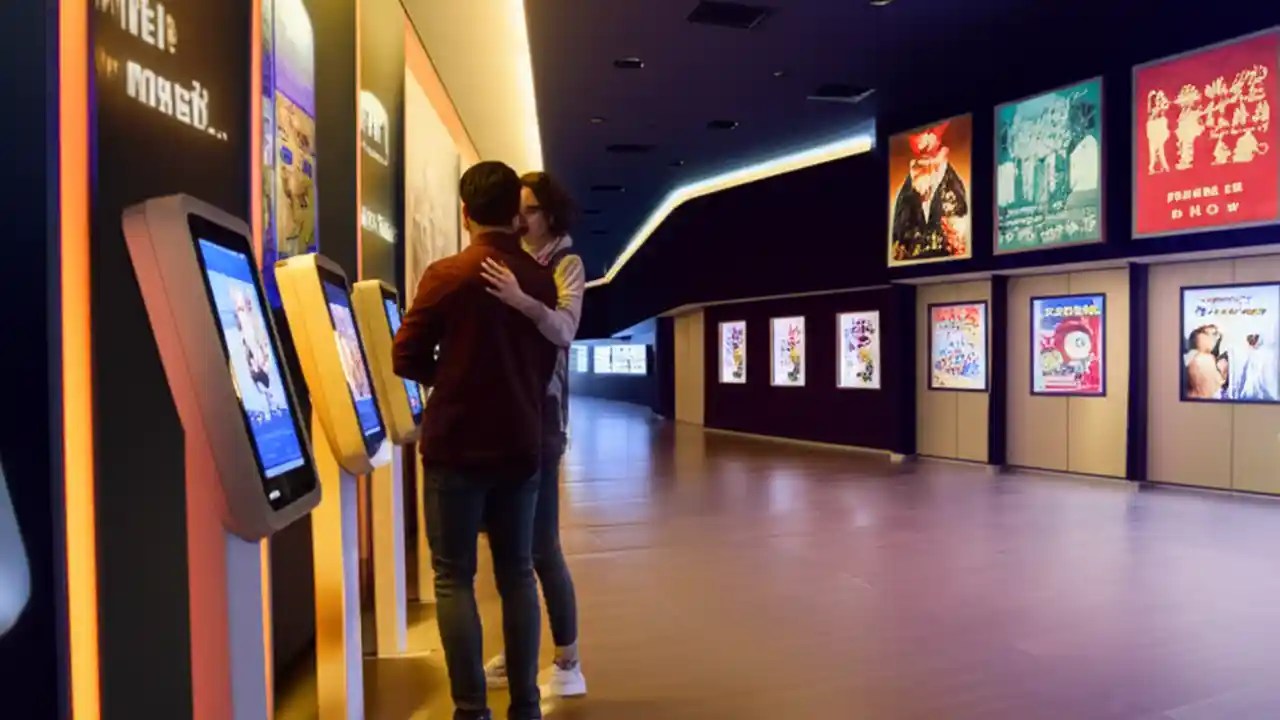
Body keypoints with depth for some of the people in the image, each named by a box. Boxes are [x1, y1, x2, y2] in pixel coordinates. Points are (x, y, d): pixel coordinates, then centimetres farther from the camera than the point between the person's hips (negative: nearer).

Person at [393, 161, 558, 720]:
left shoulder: (445, 275, -10)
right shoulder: (541, 279, 1)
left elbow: (406, 359, -5)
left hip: (457, 446, -4)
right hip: (521, 445, 4)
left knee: (454, 578, 6)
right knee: (517, 574, 12)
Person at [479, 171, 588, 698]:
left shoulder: (566, 264, -4)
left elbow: (566, 330, -24)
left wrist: (522, 301, -40)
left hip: (539, 411, -6)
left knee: (541, 544, -4)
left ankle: (567, 660, 12)